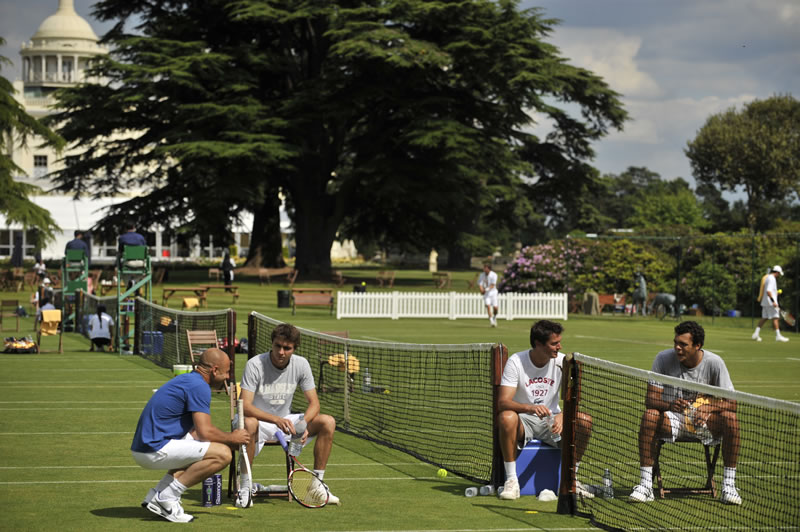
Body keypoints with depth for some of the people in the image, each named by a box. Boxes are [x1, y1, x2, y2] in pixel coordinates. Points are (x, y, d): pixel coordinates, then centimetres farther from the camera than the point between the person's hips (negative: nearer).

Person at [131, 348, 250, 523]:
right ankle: (167, 497, -11)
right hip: (155, 451, -10)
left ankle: (156, 495, 15)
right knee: (222, 454, -15)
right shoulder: (199, 387, -11)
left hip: (145, 445, 10)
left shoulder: (187, 380, 20)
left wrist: (229, 438, 18)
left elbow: (195, 432, 26)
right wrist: (232, 438, 1)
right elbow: (205, 432, -18)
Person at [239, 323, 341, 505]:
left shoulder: (301, 364, -5)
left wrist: (303, 423, -26)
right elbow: (245, 405, -27)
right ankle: (245, 484, -25)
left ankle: (316, 484, -7)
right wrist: (277, 420, -41)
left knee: (328, 422, -14)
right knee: (249, 423, -41)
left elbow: (314, 403, -3)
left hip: (285, 420, 5)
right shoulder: (255, 365, -19)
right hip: (259, 420, -5)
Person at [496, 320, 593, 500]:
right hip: (524, 420, -3)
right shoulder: (516, 361, -13)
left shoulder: (562, 361, -5)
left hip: (551, 421, 3)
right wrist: (531, 407, -41)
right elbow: (502, 402, -22)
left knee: (585, 421, -25)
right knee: (506, 417, -37)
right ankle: (511, 481, -25)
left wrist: (562, 415, -32)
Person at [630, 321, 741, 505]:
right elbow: (650, 399, -11)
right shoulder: (664, 359, -9)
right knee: (649, 416, -32)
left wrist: (708, 407, -33)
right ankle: (646, 484, -28)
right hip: (672, 418, 0)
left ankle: (729, 486, -23)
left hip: (705, 421, 0)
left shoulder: (714, 362, -10)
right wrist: (669, 405, -35)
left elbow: (731, 403, -12)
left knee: (730, 418, -30)